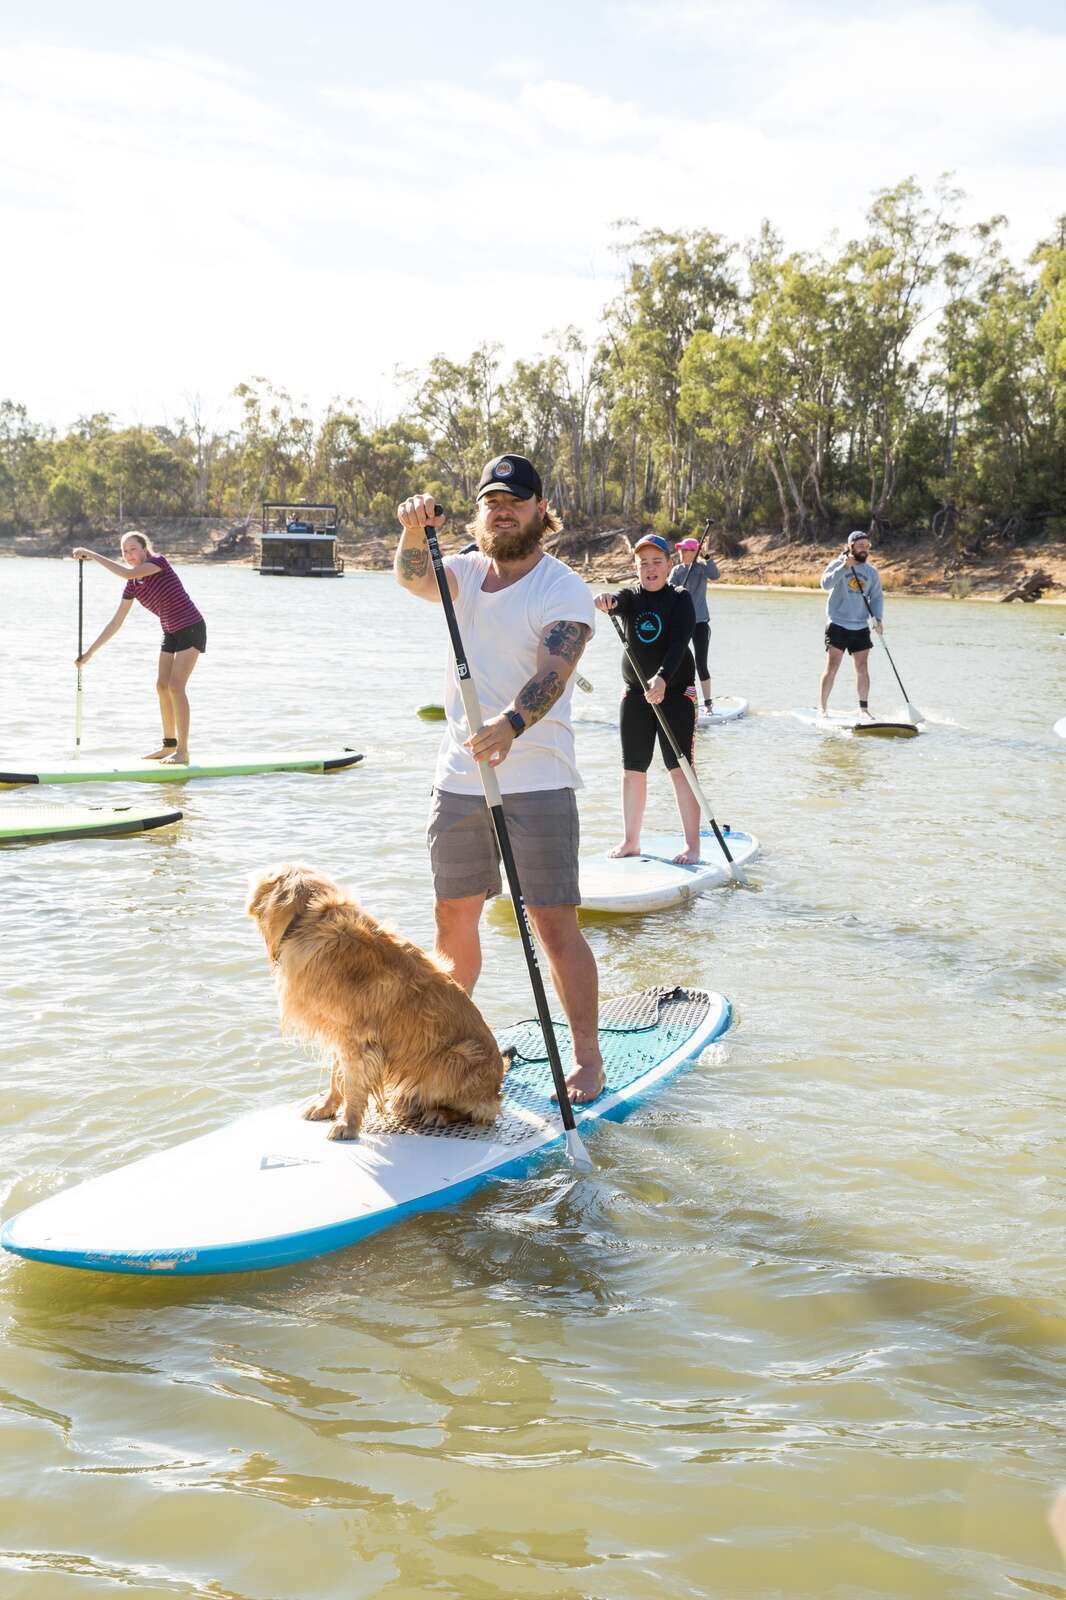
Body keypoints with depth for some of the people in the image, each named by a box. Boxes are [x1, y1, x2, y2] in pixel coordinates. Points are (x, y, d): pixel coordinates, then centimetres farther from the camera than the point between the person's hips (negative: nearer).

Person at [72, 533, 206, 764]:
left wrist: (93, 555, -29)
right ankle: (169, 745, 20)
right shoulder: (133, 586, 4)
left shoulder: (159, 561, -16)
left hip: (191, 629, -8)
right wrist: (90, 652, 4)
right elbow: (116, 623, 7)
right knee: (162, 686, 8)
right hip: (171, 632, 8)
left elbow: (127, 573, -34)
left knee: (175, 686, -14)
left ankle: (183, 752, -13)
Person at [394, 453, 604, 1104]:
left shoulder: (564, 590, -6)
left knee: (556, 925, -4)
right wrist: (416, 530, -31)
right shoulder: (466, 573, 10)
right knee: (454, 916, 13)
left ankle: (588, 1057, 6)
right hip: (459, 779, 5)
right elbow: (415, 577, -10)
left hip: (538, 782, -5)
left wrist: (511, 723, -39)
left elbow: (552, 674, -21)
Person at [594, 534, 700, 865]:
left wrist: (663, 678, -36)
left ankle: (692, 845, -4)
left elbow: (679, 644, -18)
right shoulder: (630, 597, 6)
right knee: (632, 771, 9)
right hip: (635, 693, 4)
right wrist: (605, 601, -45)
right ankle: (630, 841, 20)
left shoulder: (680, 600, -4)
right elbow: (616, 601, -19)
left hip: (675, 692, -4)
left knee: (681, 768, -8)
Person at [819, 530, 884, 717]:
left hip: (860, 628, 4)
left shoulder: (871, 572, 10)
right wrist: (845, 566, -25)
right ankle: (823, 708, 0)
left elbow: (877, 597, 9)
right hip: (837, 625, -4)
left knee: (862, 669, 4)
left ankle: (864, 708, 14)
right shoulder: (838, 564, -1)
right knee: (832, 668, -6)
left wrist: (877, 619, -6)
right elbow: (826, 583, -17)